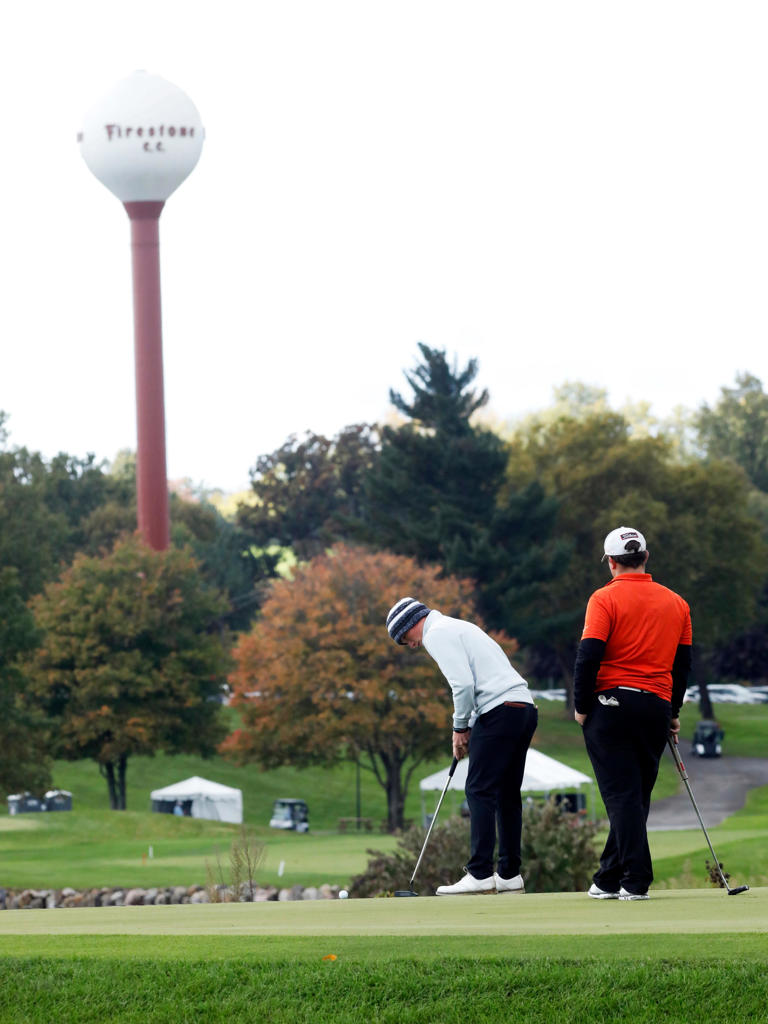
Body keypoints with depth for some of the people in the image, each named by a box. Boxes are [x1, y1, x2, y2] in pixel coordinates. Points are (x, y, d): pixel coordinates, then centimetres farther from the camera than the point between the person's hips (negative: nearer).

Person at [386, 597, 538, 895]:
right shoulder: (458, 628, 27)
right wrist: (469, 728, 19)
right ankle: (509, 874, 13)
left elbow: (463, 684, -15)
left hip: (500, 711, -10)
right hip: (525, 706, 10)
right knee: (507, 794, 12)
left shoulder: (437, 634, -4)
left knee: (480, 792, -8)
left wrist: (460, 728, -3)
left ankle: (479, 874, -12)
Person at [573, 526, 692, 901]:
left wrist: (582, 708, -4)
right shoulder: (676, 603, 10)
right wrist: (673, 713, 23)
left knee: (622, 795, -4)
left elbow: (589, 656, -13)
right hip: (657, 707, 5)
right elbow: (683, 663, 14)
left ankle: (635, 879, -12)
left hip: (612, 704, -5)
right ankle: (609, 879, 18)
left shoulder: (605, 598, -6)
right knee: (635, 796, 11)